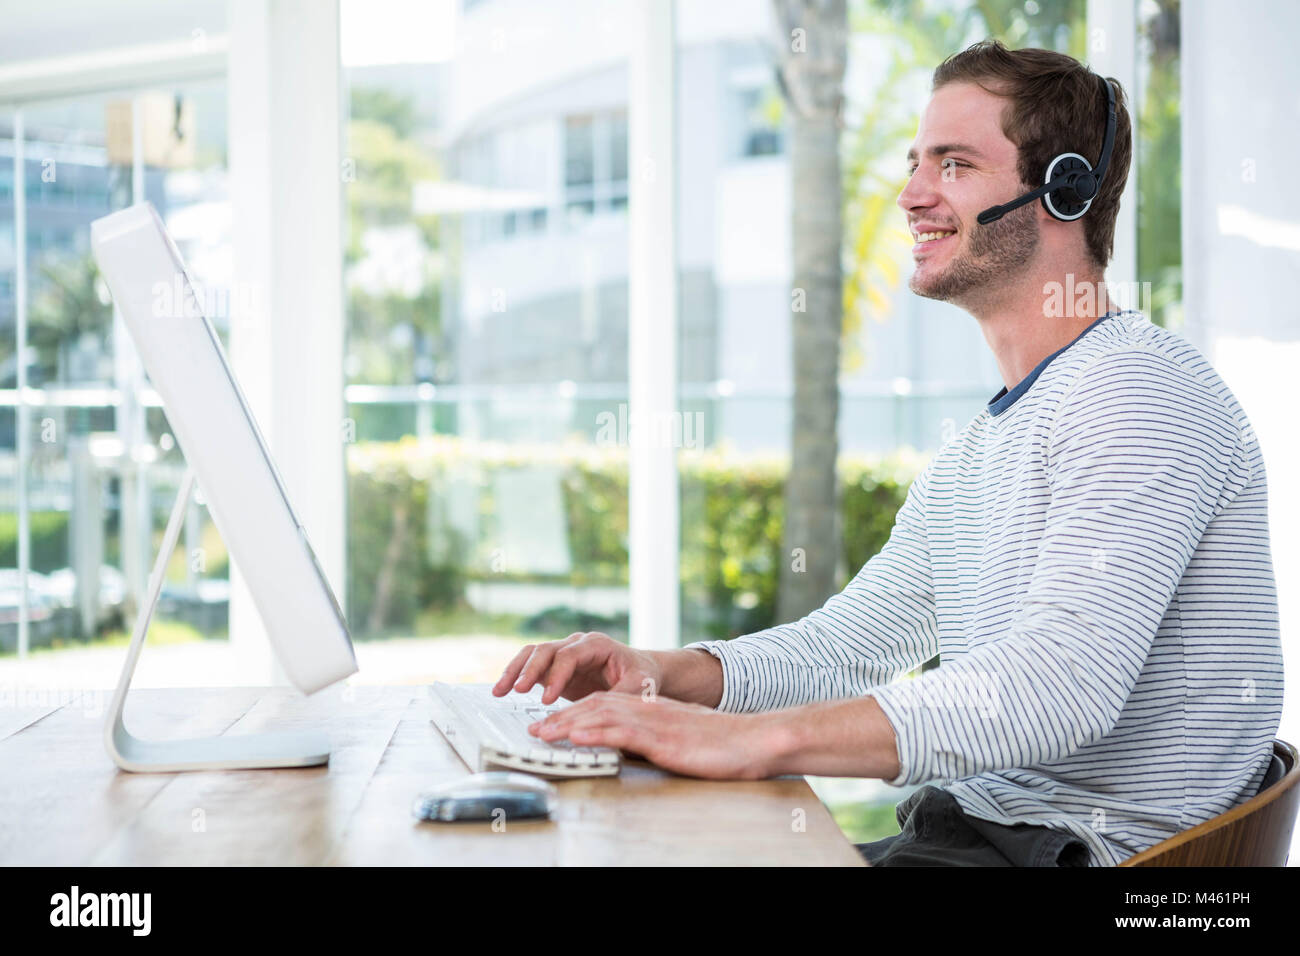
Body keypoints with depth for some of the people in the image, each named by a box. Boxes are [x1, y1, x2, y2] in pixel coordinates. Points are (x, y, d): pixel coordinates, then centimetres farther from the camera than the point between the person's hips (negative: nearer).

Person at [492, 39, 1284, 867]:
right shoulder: (973, 452, 18)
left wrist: (756, 739, -32)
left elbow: (1064, 681, -27)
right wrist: (666, 674, -2)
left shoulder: (1138, 390, -15)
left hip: (1094, 848, -9)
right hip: (965, 829, 9)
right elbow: (849, 640, 17)